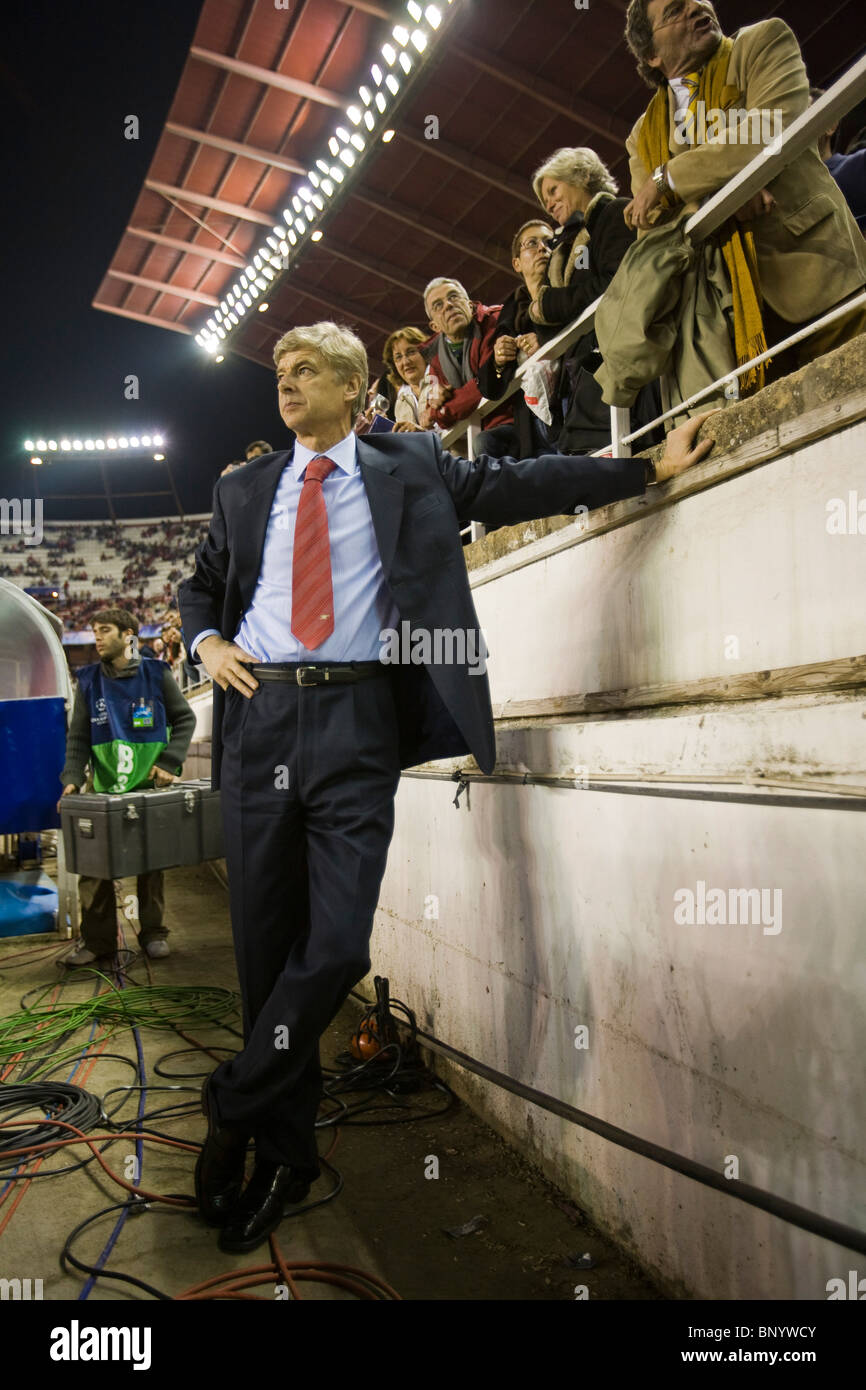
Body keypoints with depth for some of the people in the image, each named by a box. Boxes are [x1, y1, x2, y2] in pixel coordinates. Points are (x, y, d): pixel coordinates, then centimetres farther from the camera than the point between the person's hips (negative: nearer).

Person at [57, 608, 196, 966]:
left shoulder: (155, 674, 2)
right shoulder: (89, 680, 6)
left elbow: (185, 719, 6)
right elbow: (78, 736, 5)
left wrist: (169, 763, -5)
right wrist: (72, 778, -9)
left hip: (149, 785, -1)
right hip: (104, 786, 1)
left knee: (151, 859, 6)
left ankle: (153, 933, 18)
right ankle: (96, 939, 7)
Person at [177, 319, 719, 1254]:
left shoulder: (410, 468, 12)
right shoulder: (244, 491, 19)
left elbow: (517, 483, 10)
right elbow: (200, 585, 27)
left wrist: (651, 467, 7)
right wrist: (206, 641, 6)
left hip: (355, 721, -2)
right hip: (260, 714, 3)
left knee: (337, 946, -12)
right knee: (265, 946, 6)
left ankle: (235, 1111, 13)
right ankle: (285, 1152, 24)